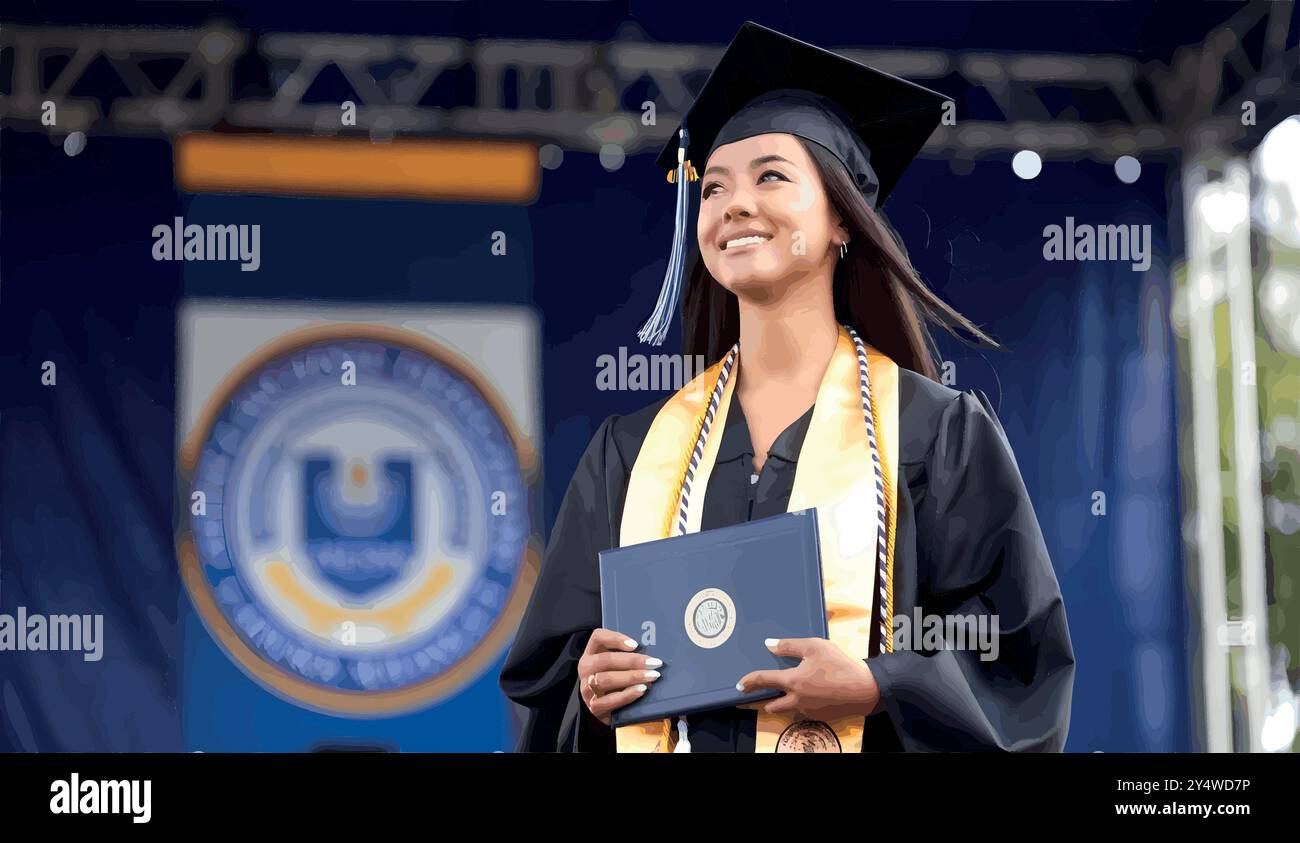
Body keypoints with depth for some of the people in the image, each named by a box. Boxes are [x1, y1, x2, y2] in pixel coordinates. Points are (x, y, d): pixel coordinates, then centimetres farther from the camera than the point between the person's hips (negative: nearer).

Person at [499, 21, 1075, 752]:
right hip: (663, 736, 3)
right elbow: (551, 673, 7)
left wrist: (876, 688, -21)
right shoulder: (633, 450, 5)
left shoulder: (937, 434, -4)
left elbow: (1022, 664, -6)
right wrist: (591, 691, -13)